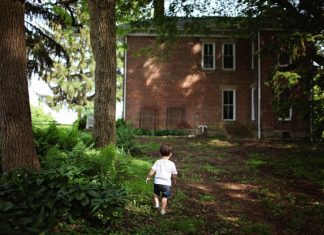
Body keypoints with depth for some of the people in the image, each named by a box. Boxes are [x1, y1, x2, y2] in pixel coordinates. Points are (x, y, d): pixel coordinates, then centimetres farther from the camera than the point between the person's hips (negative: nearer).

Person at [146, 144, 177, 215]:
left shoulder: (158, 162, -4)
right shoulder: (171, 164, -6)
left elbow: (152, 171, -8)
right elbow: (174, 175, 0)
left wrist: (148, 177, 10)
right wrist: (174, 180, 21)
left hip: (157, 182, 1)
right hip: (166, 183, -1)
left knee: (156, 193, 29)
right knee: (164, 197, 14)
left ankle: (157, 203, 16)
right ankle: (163, 210, 21)